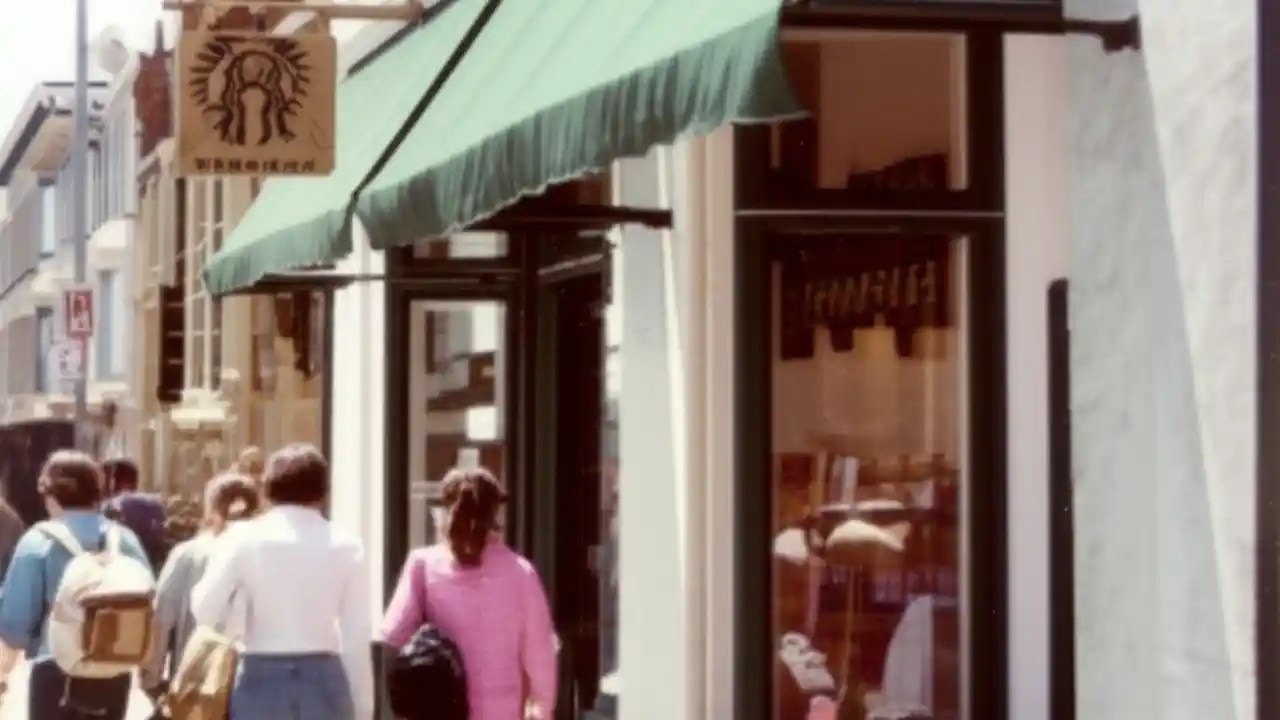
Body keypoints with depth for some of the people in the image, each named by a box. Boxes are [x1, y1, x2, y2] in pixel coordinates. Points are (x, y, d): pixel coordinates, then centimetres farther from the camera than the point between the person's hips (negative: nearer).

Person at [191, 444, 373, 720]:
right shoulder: (346, 546, 2)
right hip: (324, 682, 1)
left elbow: (204, 611, -5)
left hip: (262, 681, -1)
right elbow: (357, 637, 0)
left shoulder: (245, 538, -1)